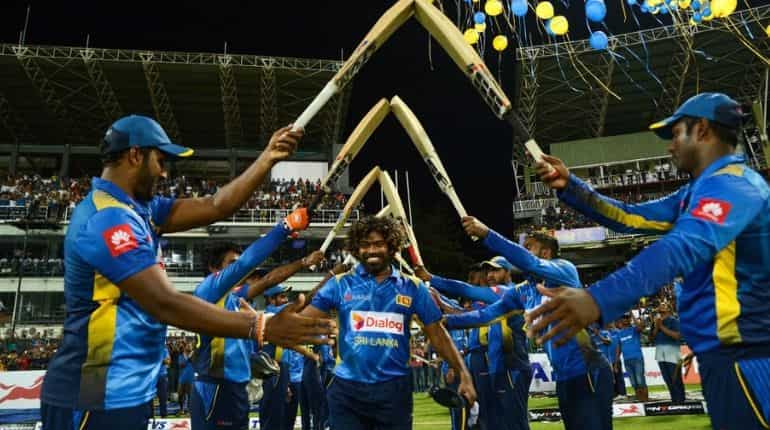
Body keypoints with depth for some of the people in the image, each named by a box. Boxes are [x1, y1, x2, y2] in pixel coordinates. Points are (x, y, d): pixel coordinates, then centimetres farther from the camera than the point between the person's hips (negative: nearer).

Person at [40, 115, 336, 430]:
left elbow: (214, 207, 6)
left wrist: (268, 159, 1)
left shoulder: (137, 209, 9)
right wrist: (262, 327, -31)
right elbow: (165, 303, -29)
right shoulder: (107, 218, -22)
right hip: (97, 398, -10)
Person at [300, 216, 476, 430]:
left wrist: (463, 373, -1)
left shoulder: (412, 287, 4)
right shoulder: (340, 284, 1)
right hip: (347, 388, 0)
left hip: (394, 388, 1)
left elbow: (437, 334, 6)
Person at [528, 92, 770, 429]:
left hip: (742, 357, -10)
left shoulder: (730, 183, -16)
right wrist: (569, 186, 8)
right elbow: (629, 217, 20)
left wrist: (598, 299, -47)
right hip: (726, 353, 10)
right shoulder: (699, 191, 17)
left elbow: (683, 248, -34)